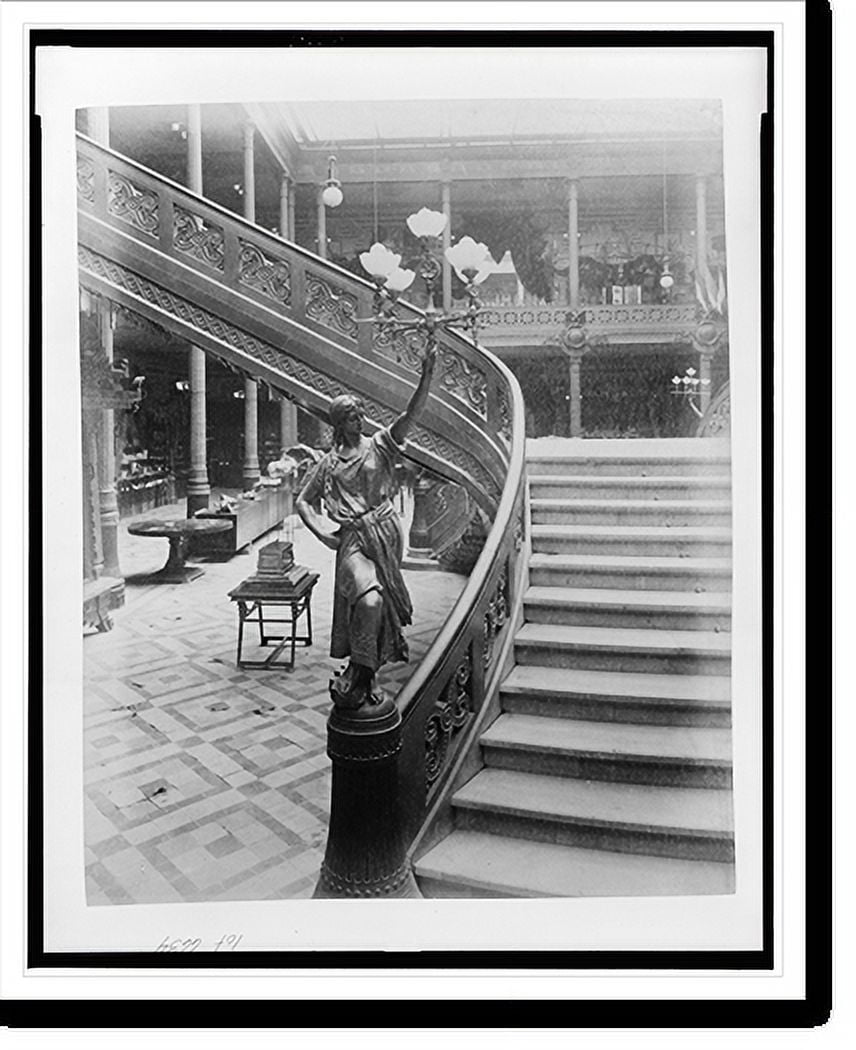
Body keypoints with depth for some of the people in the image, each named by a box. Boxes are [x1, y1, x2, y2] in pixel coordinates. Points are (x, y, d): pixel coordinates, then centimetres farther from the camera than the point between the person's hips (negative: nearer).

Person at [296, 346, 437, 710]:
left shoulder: (379, 445, 8)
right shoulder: (328, 464, 11)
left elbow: (411, 414, -5)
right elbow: (304, 501, 17)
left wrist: (426, 376, -18)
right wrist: (321, 532, 1)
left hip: (386, 531, 1)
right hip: (352, 537, -1)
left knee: (376, 605, 2)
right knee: (368, 601, -22)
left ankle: (360, 675, 18)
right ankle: (361, 674, -8)